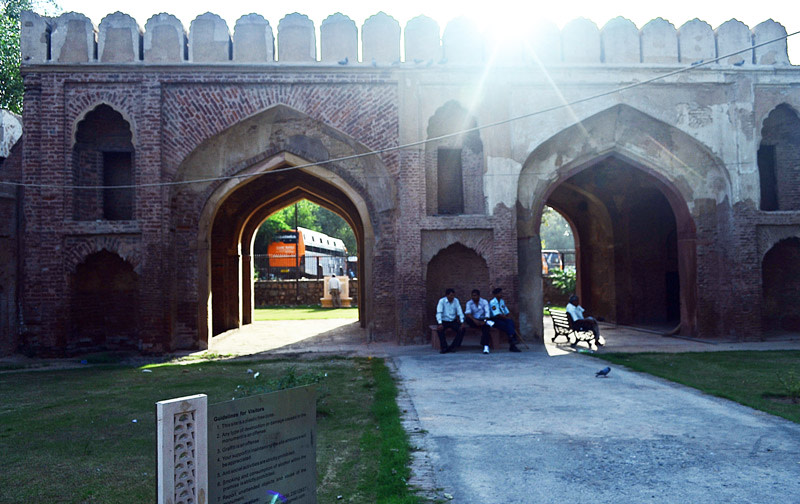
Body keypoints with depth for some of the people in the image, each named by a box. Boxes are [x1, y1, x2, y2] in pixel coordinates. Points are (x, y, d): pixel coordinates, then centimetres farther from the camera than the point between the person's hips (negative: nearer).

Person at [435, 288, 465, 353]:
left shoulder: (456, 300, -2)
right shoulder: (442, 301, -11)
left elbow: (460, 312, -5)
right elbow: (439, 313, -19)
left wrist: (462, 322, -18)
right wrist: (440, 324, -32)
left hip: (453, 321, 3)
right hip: (444, 321, -3)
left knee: (462, 329, -21)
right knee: (439, 329, -32)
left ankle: (453, 347, -11)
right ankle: (444, 348, -17)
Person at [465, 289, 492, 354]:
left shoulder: (484, 302, -1)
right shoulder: (469, 303, 1)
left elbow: (487, 313, -13)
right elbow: (468, 313, -15)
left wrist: (484, 321, -32)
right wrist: (474, 320, -32)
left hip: (483, 320, -1)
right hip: (474, 321, 1)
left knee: (485, 326, -35)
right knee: (468, 319, -31)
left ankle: (486, 346, -42)